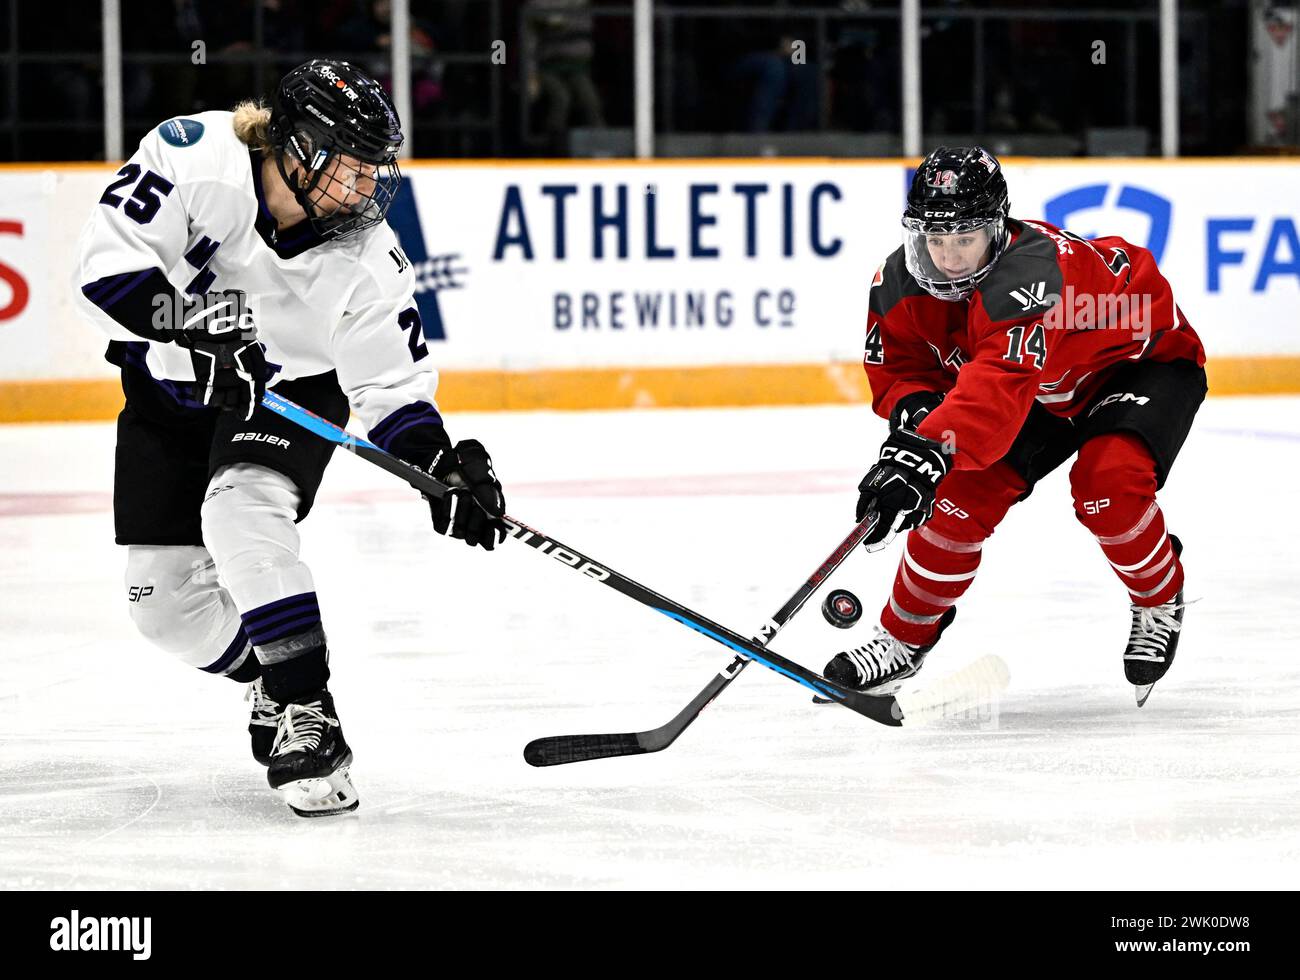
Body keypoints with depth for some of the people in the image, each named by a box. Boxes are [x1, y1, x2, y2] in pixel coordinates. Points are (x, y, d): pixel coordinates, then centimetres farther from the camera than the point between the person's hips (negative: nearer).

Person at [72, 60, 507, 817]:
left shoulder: (365, 256, -20)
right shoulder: (194, 157, -27)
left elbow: (394, 381, -14)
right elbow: (109, 256, -29)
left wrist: (443, 466, -29)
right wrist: (189, 319, -42)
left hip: (290, 389, -2)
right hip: (169, 391, 2)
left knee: (243, 515, -32)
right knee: (165, 597, 1)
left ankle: (308, 720, -28)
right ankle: (275, 679, 29)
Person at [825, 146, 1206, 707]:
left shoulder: (1028, 270, -43)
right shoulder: (902, 283, -19)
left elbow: (1000, 383, -56)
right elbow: (893, 365, -6)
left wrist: (929, 450, -69)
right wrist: (914, 407, -30)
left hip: (1144, 360, -6)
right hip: (1044, 389, 7)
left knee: (1107, 483, -31)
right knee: (962, 495, -9)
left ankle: (1160, 602, -2)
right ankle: (904, 638, 9)